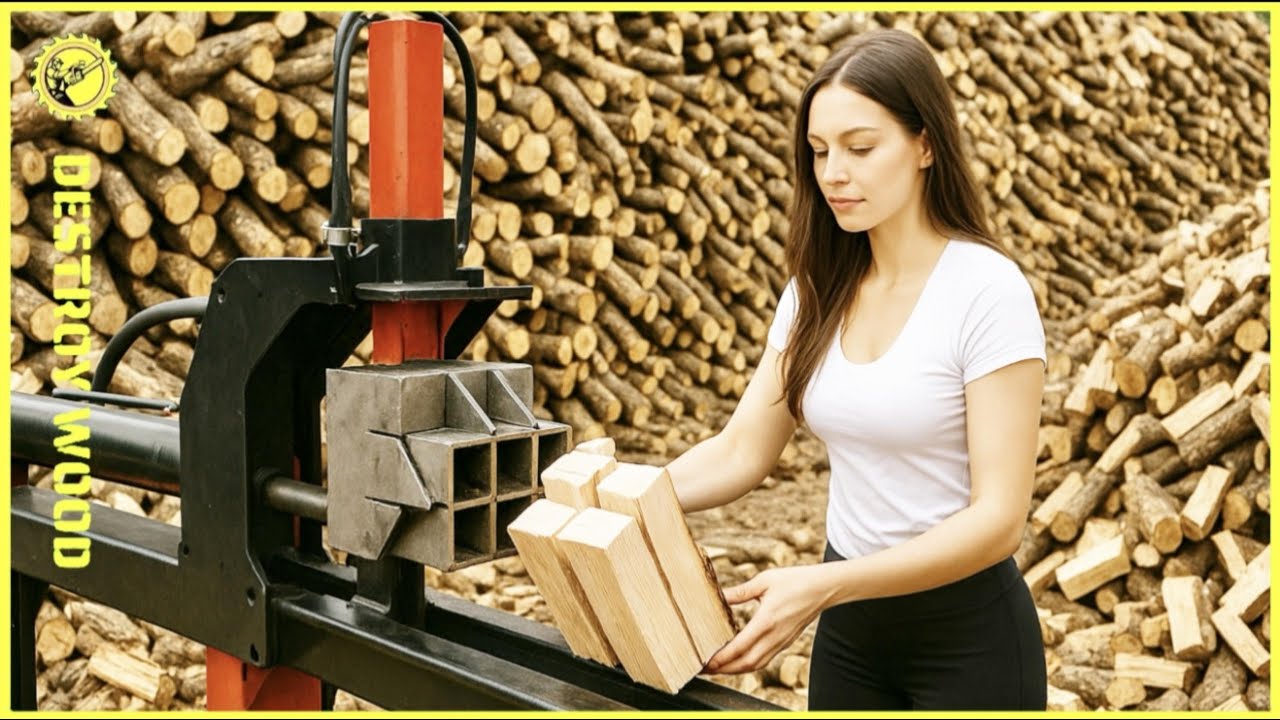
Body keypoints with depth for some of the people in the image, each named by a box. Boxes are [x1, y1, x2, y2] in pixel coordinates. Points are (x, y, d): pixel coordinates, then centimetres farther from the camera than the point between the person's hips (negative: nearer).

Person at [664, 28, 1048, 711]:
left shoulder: (986, 289, -17)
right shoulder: (818, 290, 0)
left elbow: (998, 517, -21)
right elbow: (741, 451, 2)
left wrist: (824, 584, -31)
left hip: (965, 633, -5)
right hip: (850, 627, 5)